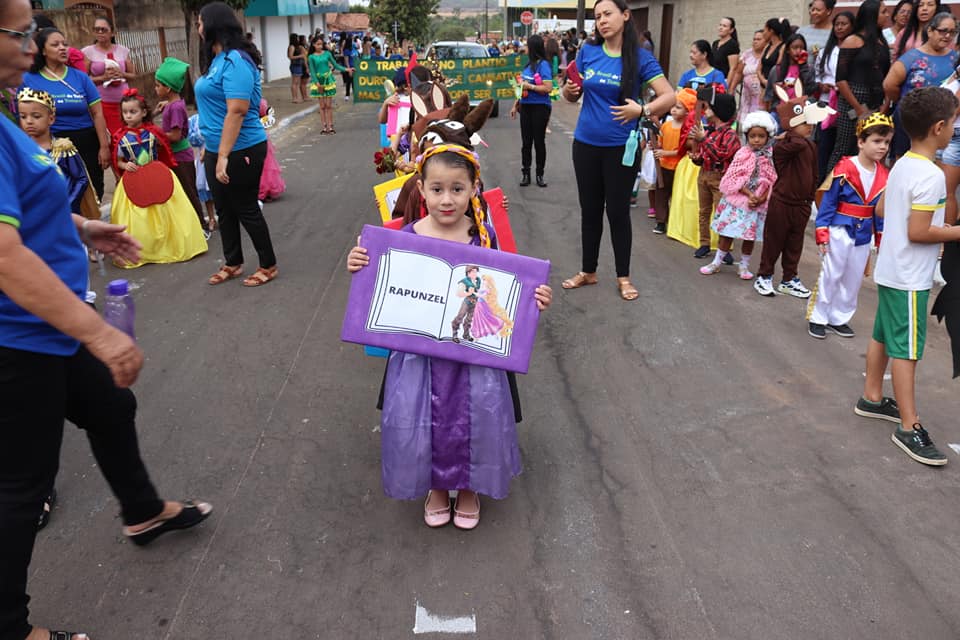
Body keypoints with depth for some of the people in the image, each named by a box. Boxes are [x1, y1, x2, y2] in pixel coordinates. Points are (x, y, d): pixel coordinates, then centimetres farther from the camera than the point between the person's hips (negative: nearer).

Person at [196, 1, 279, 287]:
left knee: (246, 209, 3)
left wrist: (224, 156, -27)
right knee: (224, 209, 16)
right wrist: (211, 149, 20)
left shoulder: (235, 61, -19)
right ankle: (232, 264, 31)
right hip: (218, 150, 9)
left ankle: (268, 266, 18)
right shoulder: (218, 60, 10)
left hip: (240, 151, -9)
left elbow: (237, 111, -26)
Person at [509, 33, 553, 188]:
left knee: (539, 142, 4)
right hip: (526, 107, 7)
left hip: (539, 108, -7)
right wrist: (516, 105, 16)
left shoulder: (543, 64, -12)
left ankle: (539, 175, 14)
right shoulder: (528, 64, 10)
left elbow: (548, 88, -20)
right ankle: (525, 173, 16)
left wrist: (529, 86, -17)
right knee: (526, 142, 9)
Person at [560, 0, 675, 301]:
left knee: (618, 211, 5)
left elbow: (670, 96, -11)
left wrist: (642, 110, -25)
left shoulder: (640, 57, -7)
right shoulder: (587, 51, 1)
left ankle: (623, 276, 21)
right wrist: (568, 89, -10)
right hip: (586, 144, 3)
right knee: (590, 210, 12)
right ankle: (588, 271, 28)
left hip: (621, 147, -3)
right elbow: (573, 95, 12)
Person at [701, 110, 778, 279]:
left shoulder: (771, 157, -2)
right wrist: (749, 194, -17)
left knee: (750, 235, 10)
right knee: (727, 232, 5)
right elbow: (733, 179, -8)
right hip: (737, 200, -1)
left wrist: (761, 199, -16)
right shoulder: (742, 154, -4)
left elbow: (772, 182, -2)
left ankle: (744, 266, 23)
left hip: (758, 203, 1)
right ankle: (717, 262, 18)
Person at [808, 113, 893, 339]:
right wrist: (822, 233, -12)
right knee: (830, 276, 3)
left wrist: (882, 238, 14)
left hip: (863, 235, 6)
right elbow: (828, 202, -12)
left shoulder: (883, 176, 3)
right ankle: (818, 318, 15)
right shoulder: (844, 169, -15)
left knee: (853, 280, 13)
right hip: (840, 231, -6)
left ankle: (839, 318, 27)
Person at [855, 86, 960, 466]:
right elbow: (917, 232, -23)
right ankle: (909, 427, 1)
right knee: (907, 349, -5)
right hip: (910, 278, -9)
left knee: (883, 337, 18)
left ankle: (872, 399, 31)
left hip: (890, 270, 9)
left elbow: (882, 210, 17)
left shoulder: (901, 165, 7)